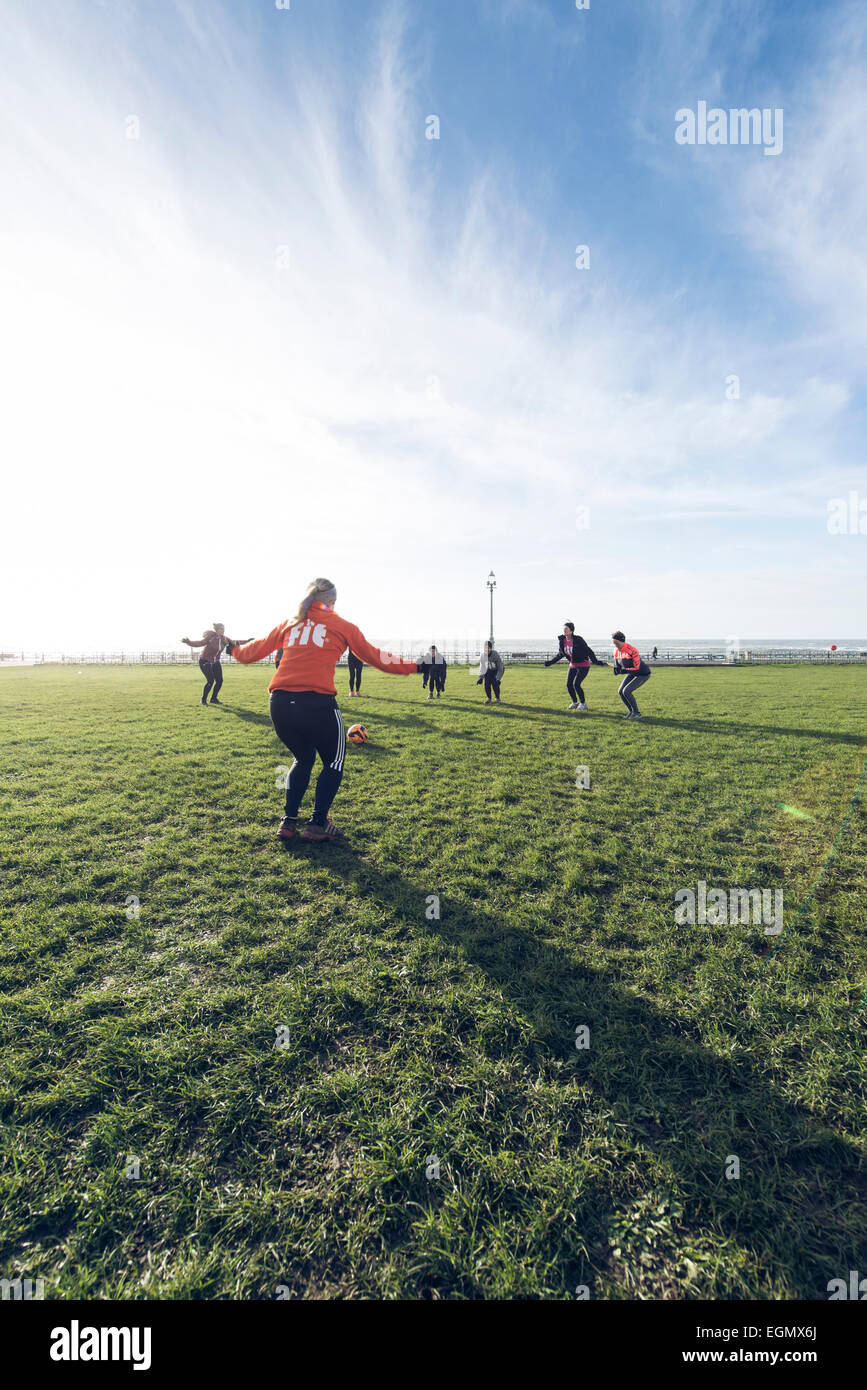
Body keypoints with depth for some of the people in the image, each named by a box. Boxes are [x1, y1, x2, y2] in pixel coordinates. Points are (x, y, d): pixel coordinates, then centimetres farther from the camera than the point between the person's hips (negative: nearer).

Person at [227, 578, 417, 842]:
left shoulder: (289, 623, 19)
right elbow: (373, 656, 11)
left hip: (280, 703, 5)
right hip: (317, 702, -4)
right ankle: (318, 824, 12)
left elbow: (256, 649, 26)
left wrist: (234, 650, 47)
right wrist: (412, 666, 20)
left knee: (303, 758, 26)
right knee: (333, 762, 17)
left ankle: (288, 822, 21)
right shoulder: (341, 626, 10)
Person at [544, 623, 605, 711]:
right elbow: (561, 654, 12)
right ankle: (575, 702, 24)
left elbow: (588, 651, -19)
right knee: (568, 684, 3)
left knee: (576, 684, -13)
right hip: (573, 665, 7)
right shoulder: (562, 641, -4)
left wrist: (596, 661, -24)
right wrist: (551, 662, 12)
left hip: (583, 665, -7)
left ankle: (583, 704, 7)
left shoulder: (578, 640, -23)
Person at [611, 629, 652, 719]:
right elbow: (617, 663, 7)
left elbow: (637, 668, -29)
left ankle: (637, 713, -4)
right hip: (632, 673, 8)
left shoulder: (632, 650, -30)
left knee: (626, 691, -20)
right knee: (620, 692, 0)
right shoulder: (616, 650, -6)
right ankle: (631, 711, 18)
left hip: (643, 674, -8)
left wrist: (623, 671, -37)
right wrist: (616, 669, -17)